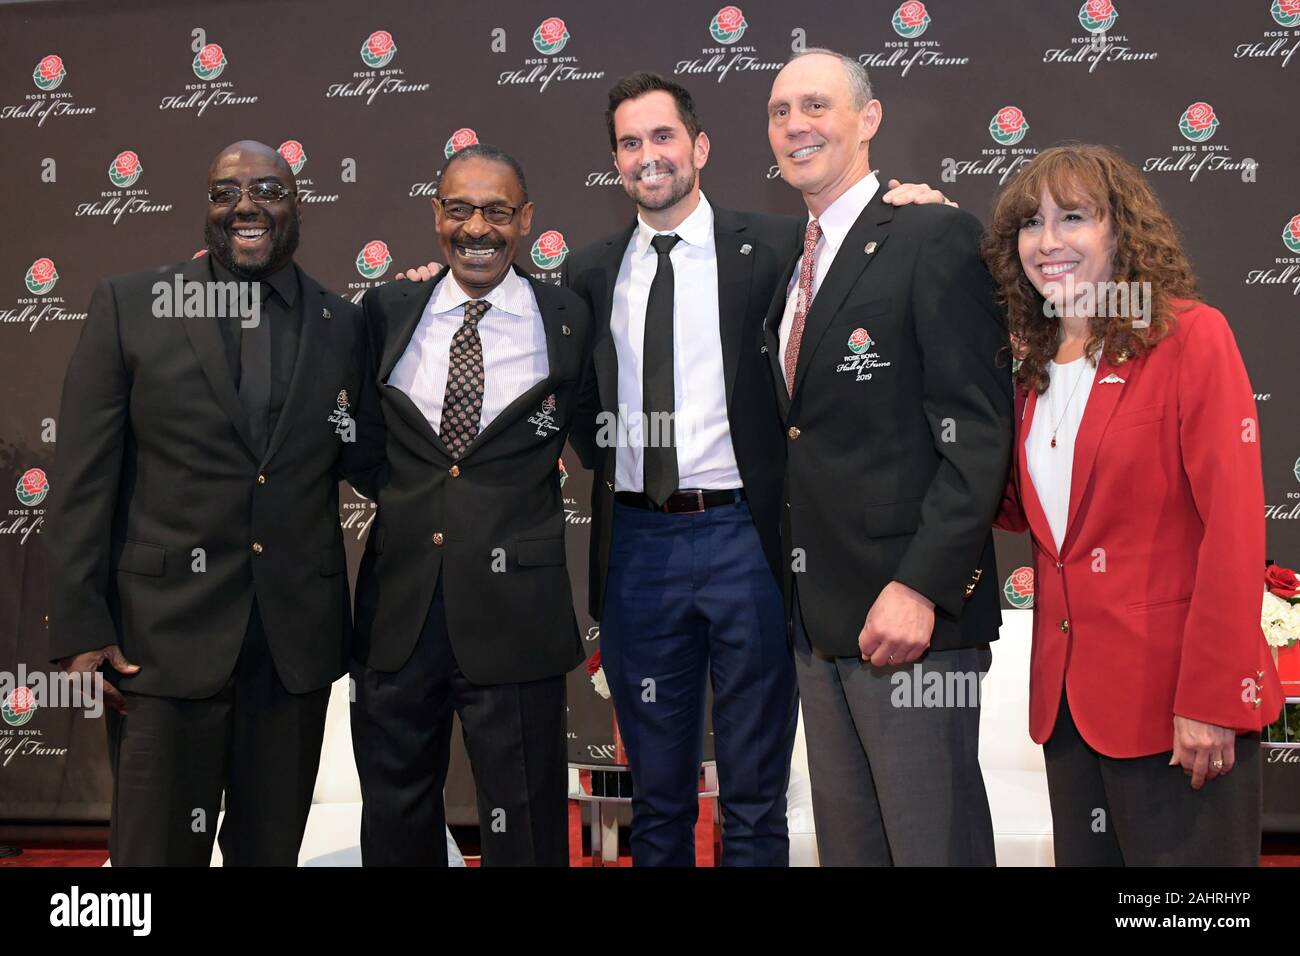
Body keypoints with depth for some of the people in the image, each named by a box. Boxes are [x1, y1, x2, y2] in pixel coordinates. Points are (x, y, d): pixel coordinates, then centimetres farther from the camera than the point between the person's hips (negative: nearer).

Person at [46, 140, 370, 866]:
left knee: (272, 845, 15)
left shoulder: (345, 325, 6)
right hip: (165, 635, -2)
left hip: (299, 637, 3)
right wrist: (79, 629, -6)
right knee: (159, 846, 6)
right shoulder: (129, 306, -1)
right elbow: (85, 478, -3)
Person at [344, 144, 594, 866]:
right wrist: (398, 493, 4)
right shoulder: (387, 311, 5)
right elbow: (358, 435, 16)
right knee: (394, 819, 16)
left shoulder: (568, 322, -1)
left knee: (524, 827, 9)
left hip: (514, 609, -2)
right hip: (398, 607, 3)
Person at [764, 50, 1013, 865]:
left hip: (907, 610, -8)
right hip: (818, 613, 8)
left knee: (934, 840, 0)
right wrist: (801, 593, 10)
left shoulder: (937, 238, -8)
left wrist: (922, 587, -21)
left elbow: (980, 428, -15)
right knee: (846, 839, 15)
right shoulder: (797, 264, 17)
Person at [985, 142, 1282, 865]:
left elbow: (1235, 527, -15)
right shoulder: (1038, 367, 10)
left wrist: (1212, 698, -18)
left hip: (1171, 699, -6)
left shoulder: (1191, 337, -10)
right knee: (1085, 856, 16)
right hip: (1069, 695, 6)